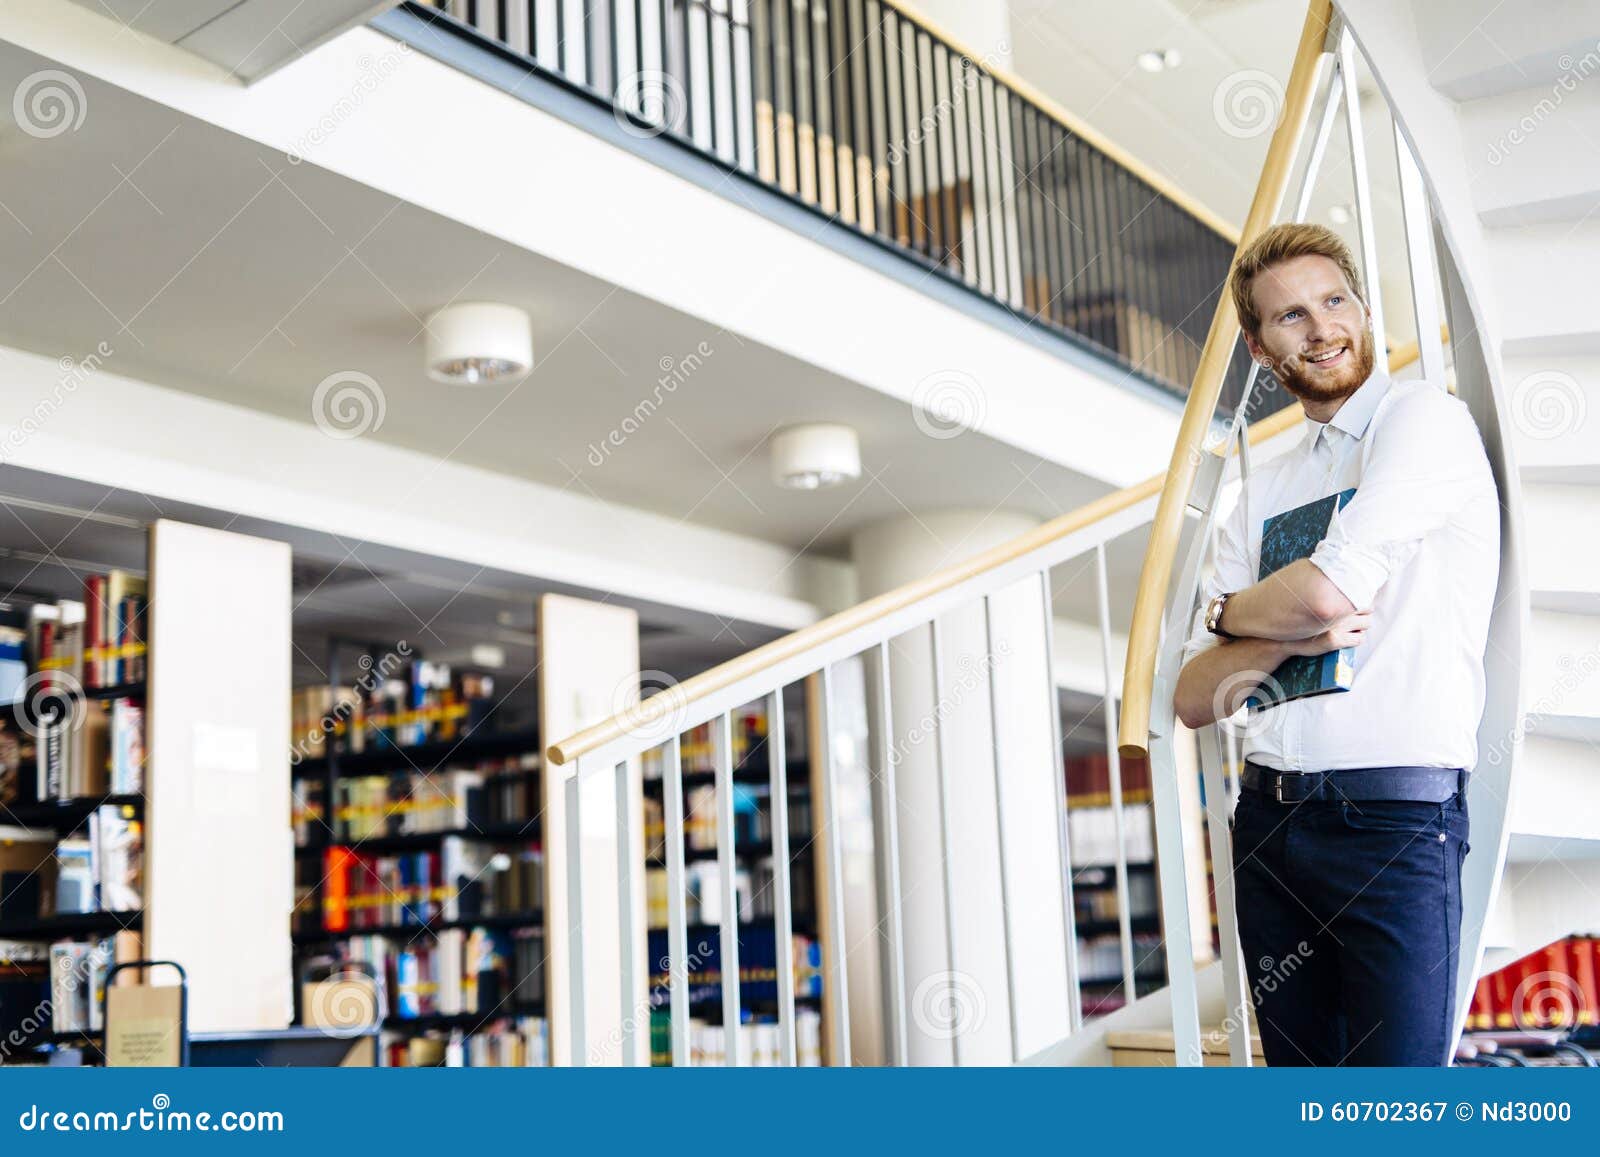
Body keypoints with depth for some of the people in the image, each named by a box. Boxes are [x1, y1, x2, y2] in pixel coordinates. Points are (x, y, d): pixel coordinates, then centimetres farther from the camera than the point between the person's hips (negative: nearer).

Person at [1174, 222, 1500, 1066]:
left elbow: (1330, 590, -15)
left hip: (1397, 817, -6)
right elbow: (1195, 699, 10)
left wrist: (1228, 613, 5)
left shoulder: (1423, 419, -2)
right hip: (1270, 821, 6)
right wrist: (1290, 635, -9)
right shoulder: (1261, 495, 16)